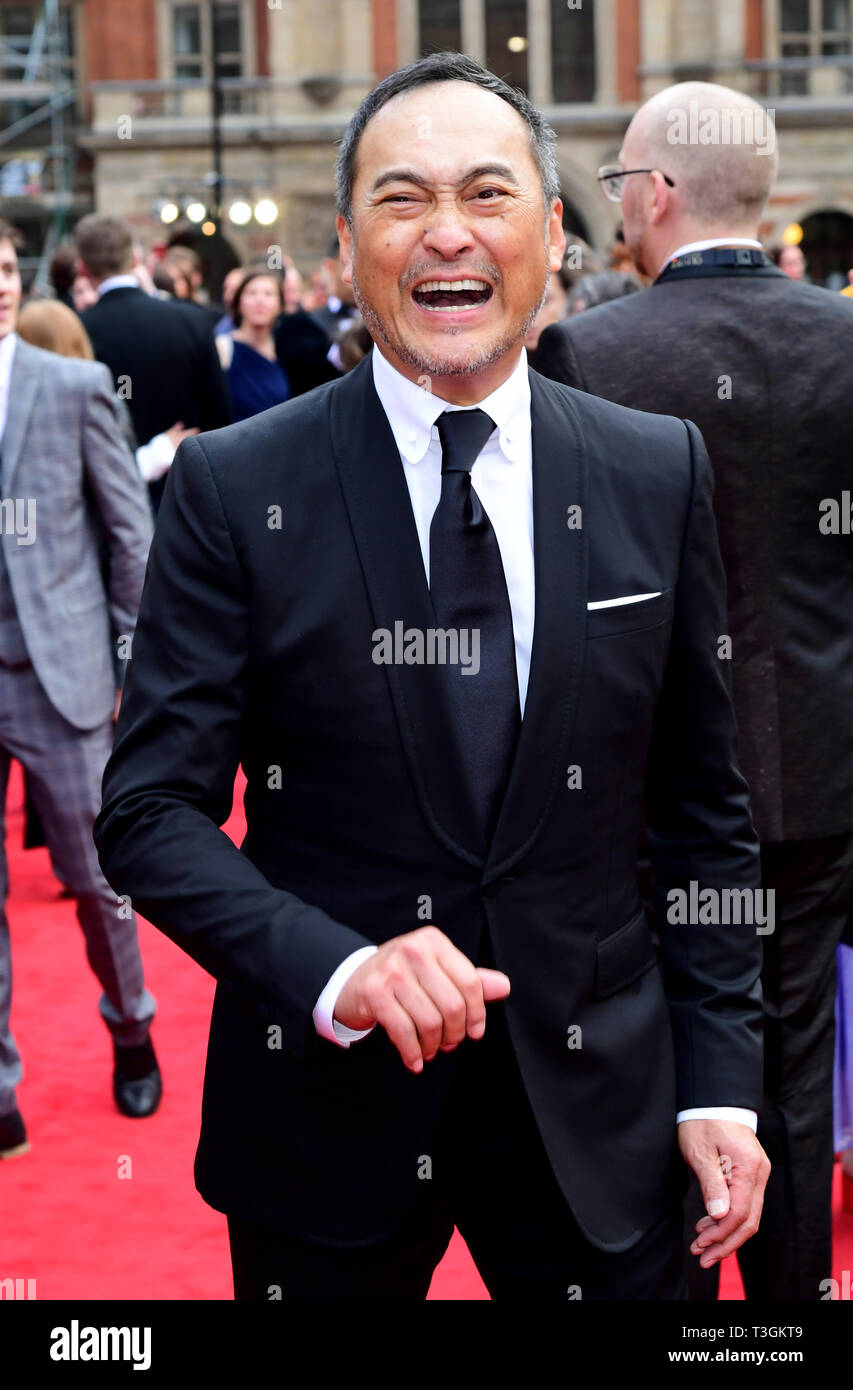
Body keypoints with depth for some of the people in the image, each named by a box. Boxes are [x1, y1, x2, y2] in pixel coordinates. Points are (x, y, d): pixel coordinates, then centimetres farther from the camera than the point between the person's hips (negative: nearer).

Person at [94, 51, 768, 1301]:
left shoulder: (659, 473, 0)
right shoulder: (235, 486, -7)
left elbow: (702, 809, 5)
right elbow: (150, 810, -9)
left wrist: (720, 1079, 0)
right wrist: (335, 968, -24)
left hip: (597, 1103, 2)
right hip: (324, 1099, -1)